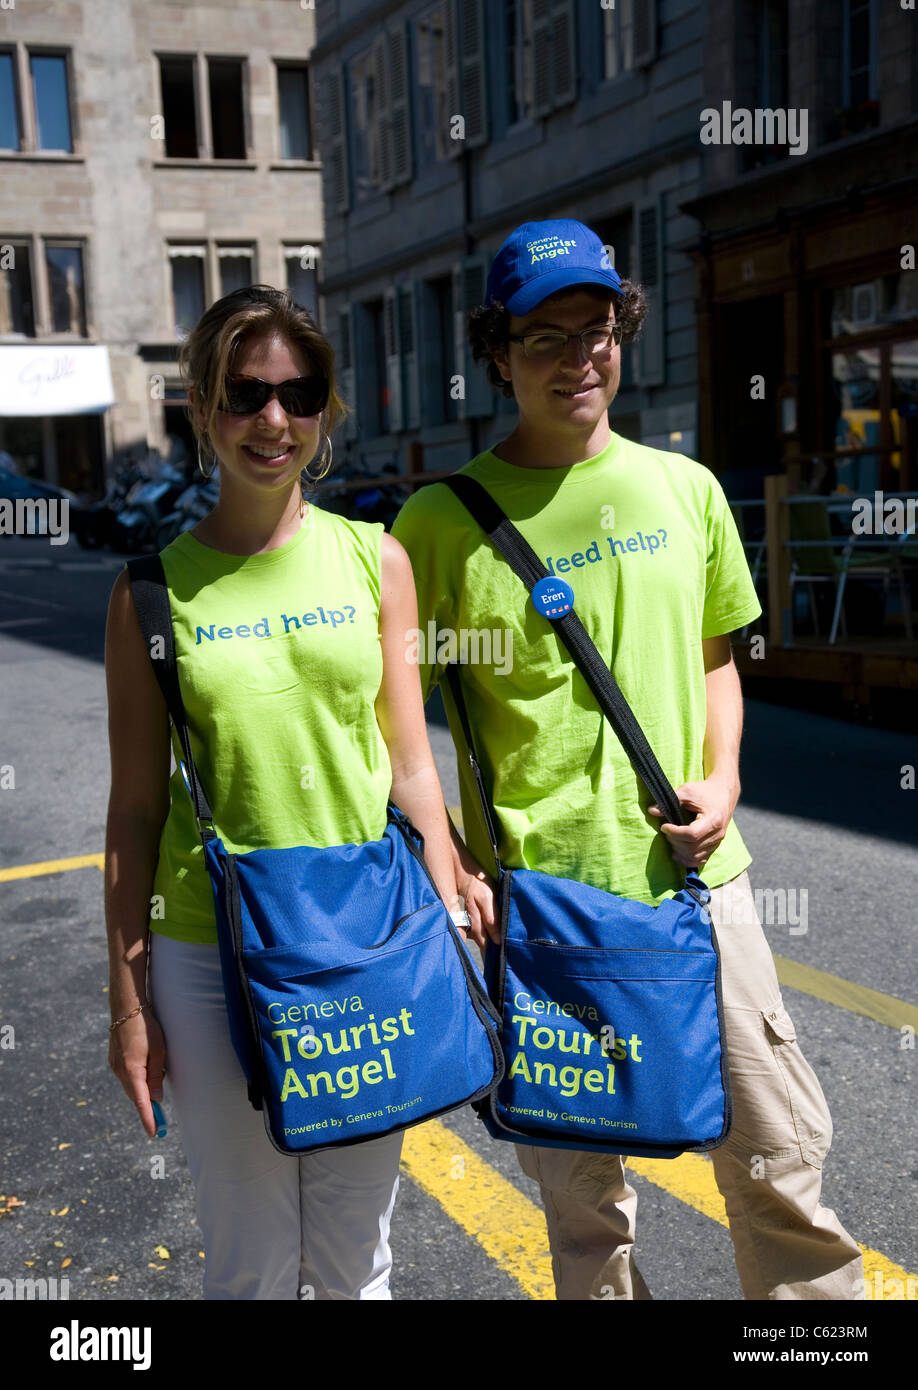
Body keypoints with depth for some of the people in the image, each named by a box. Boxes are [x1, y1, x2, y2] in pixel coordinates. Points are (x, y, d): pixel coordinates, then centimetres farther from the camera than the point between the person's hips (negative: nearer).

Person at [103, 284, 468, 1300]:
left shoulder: (374, 558, 0)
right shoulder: (154, 588, -5)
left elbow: (411, 766, 5)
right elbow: (137, 807, -1)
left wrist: (452, 930, 4)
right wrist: (128, 996, 1)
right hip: (213, 957, -1)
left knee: (357, 1253, 17)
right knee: (252, 1263, 12)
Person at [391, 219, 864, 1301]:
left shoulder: (684, 488, 6)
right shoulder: (444, 519, -6)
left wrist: (721, 776, 0)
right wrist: (445, 859, -9)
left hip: (696, 874, 3)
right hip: (539, 890, -2)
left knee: (780, 1146, 11)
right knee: (581, 1180, 13)